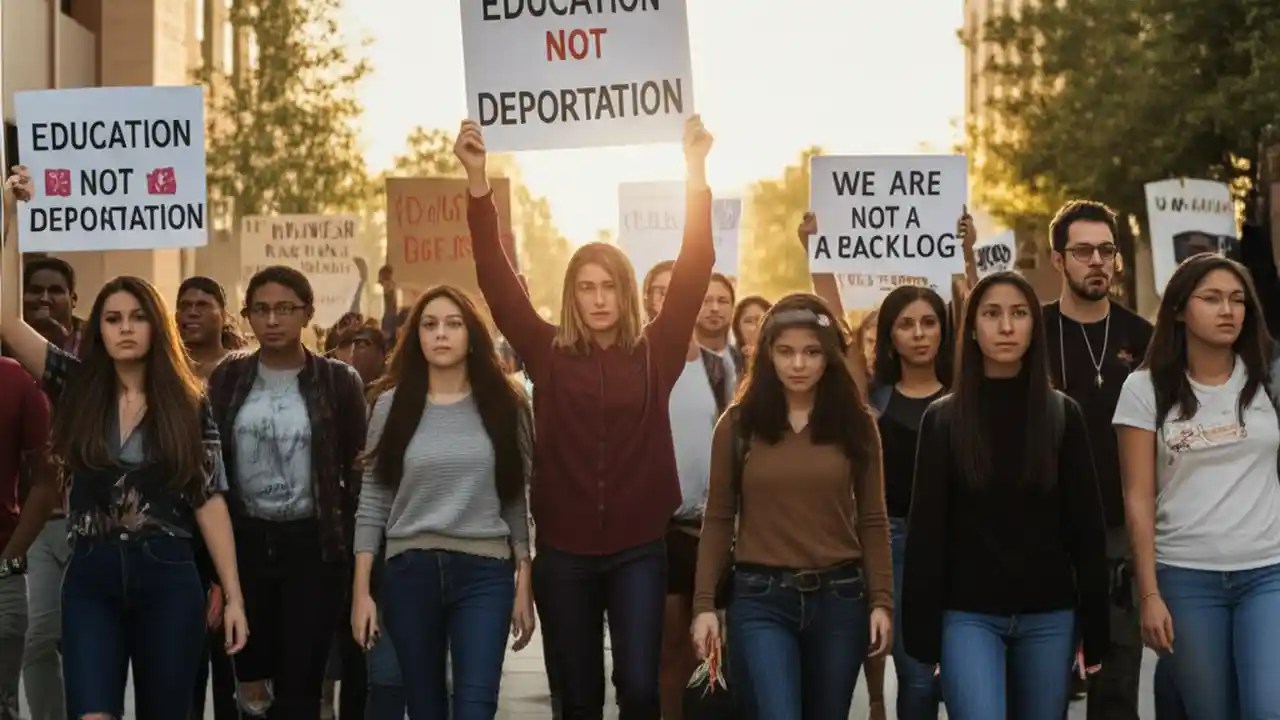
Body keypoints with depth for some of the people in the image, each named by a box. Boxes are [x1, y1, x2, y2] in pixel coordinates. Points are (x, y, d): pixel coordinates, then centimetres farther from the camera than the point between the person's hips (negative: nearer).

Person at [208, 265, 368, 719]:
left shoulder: (338, 381, -2)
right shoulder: (229, 379, 3)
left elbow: (357, 471, 0)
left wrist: (356, 552, -3)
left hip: (313, 544, -2)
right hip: (245, 541, 2)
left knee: (299, 684, -1)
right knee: (251, 673, 10)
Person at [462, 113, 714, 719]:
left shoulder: (655, 354, 0)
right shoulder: (549, 355, 1)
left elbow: (693, 271, -7)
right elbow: (496, 279, -4)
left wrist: (696, 171, -15)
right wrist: (477, 177, -12)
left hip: (638, 550, -1)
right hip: (563, 551, 1)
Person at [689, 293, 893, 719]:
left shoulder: (854, 423, 4)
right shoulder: (740, 423, 1)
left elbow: (872, 519, 6)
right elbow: (718, 519, 3)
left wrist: (881, 600, 0)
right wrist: (704, 603, -3)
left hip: (839, 595, 2)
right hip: (761, 597, -2)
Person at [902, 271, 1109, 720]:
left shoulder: (1062, 414, 4)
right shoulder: (943, 418, 1)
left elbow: (1085, 521, 3)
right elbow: (926, 527, -1)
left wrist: (1094, 626, -2)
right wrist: (921, 629, -6)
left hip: (1049, 615, 2)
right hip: (968, 614, -2)